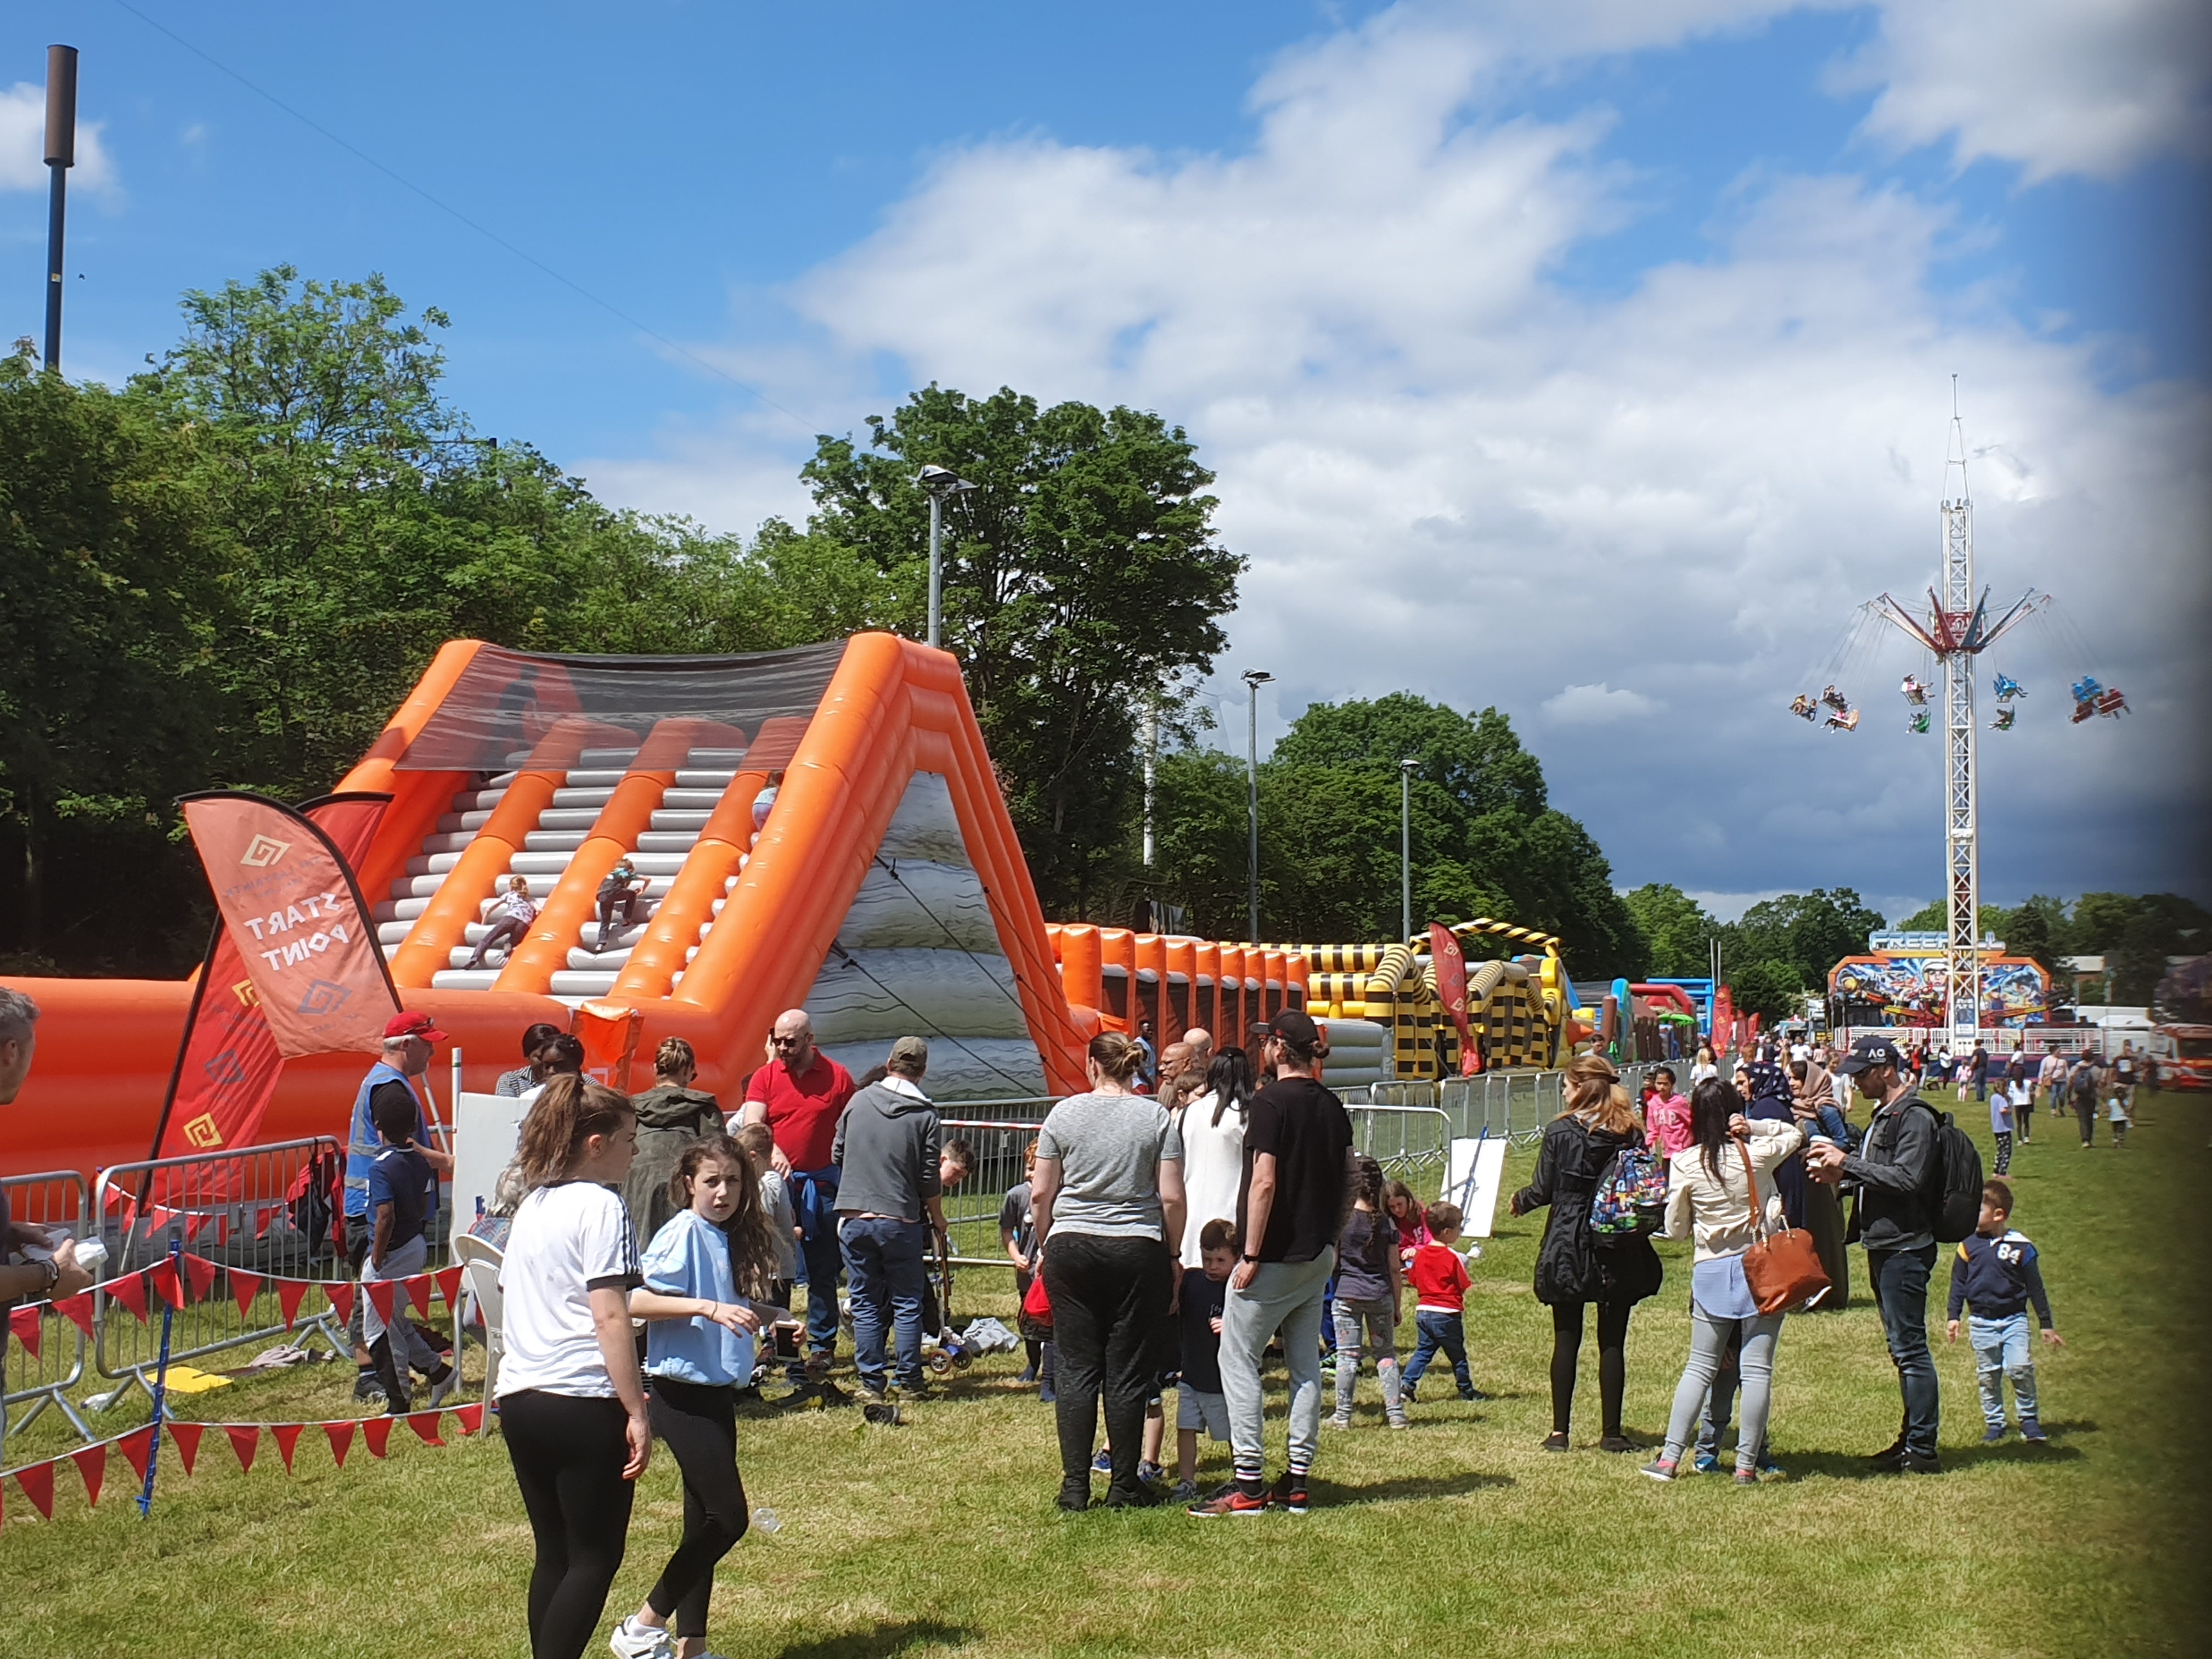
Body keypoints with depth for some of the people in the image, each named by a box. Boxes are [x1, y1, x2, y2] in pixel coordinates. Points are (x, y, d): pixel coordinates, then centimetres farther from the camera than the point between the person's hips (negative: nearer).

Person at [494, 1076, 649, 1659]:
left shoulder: (532, 1206, 15)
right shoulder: (600, 1205, -10)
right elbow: (609, 1317, -17)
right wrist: (637, 1412, -16)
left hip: (519, 1400, 8)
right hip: (582, 1405, -8)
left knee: (553, 1554, 15)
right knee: (595, 1558, 0)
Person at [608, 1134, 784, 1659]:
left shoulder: (726, 1237, 11)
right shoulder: (684, 1232, -15)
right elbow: (636, 1301, -24)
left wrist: (763, 1316, 11)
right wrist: (709, 1308, -31)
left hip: (717, 1394, 9)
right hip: (684, 1394, -9)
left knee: (706, 1523, 11)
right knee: (728, 1517, -9)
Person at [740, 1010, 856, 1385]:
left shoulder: (838, 1077, 2)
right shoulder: (765, 1077, 5)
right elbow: (752, 1125, -8)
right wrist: (773, 1153, -28)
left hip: (823, 1186, -1)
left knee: (823, 1270, 4)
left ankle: (822, 1344, 12)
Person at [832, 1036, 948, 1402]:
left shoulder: (858, 1101, 1)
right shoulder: (925, 1115, -6)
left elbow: (836, 1156, 10)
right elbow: (930, 1180, -4)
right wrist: (938, 1220, 13)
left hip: (853, 1218, 2)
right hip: (900, 1221, -2)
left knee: (865, 1304, 9)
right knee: (906, 1304, 8)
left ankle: (871, 1382, 10)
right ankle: (910, 1382, 10)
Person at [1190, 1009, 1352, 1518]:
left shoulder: (1271, 1102, -13)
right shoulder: (1332, 1107, 9)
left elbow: (1264, 1183, -19)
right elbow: (1349, 1182, 14)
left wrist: (1251, 1256, -16)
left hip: (1276, 1254, -8)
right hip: (1318, 1255, 8)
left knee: (1237, 1358, -1)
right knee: (1305, 1364, 11)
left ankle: (1248, 1482, -3)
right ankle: (1297, 1481, 13)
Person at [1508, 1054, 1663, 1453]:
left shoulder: (1559, 1132, -7)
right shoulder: (1631, 1134, -1)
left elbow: (1544, 1190, -4)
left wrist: (1519, 1201, 15)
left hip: (1568, 1247, -1)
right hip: (1619, 1252, 2)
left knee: (1566, 1339, 6)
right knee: (1613, 1341, 7)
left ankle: (1560, 1431, 9)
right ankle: (1612, 1432, 9)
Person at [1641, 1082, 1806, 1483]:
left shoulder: (1684, 1164, -6)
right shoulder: (1757, 1155, -6)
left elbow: (1675, 1229, 2)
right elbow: (1795, 1133, 16)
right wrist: (1754, 1127, 0)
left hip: (1711, 1271, 1)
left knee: (1700, 1367, 11)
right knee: (1757, 1370, 2)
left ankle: (1669, 1458, 9)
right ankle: (1747, 1465, 2)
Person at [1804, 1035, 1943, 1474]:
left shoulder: (1914, 1117, -15)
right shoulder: (1884, 1115, 16)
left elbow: (1907, 1178, -24)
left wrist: (1847, 1163, -20)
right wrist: (1840, 1172, 3)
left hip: (1905, 1248, -10)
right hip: (1883, 1245, 10)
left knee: (1909, 1347, -7)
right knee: (1902, 1346, 15)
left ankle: (1923, 1451, -3)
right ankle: (1912, 1437, 23)